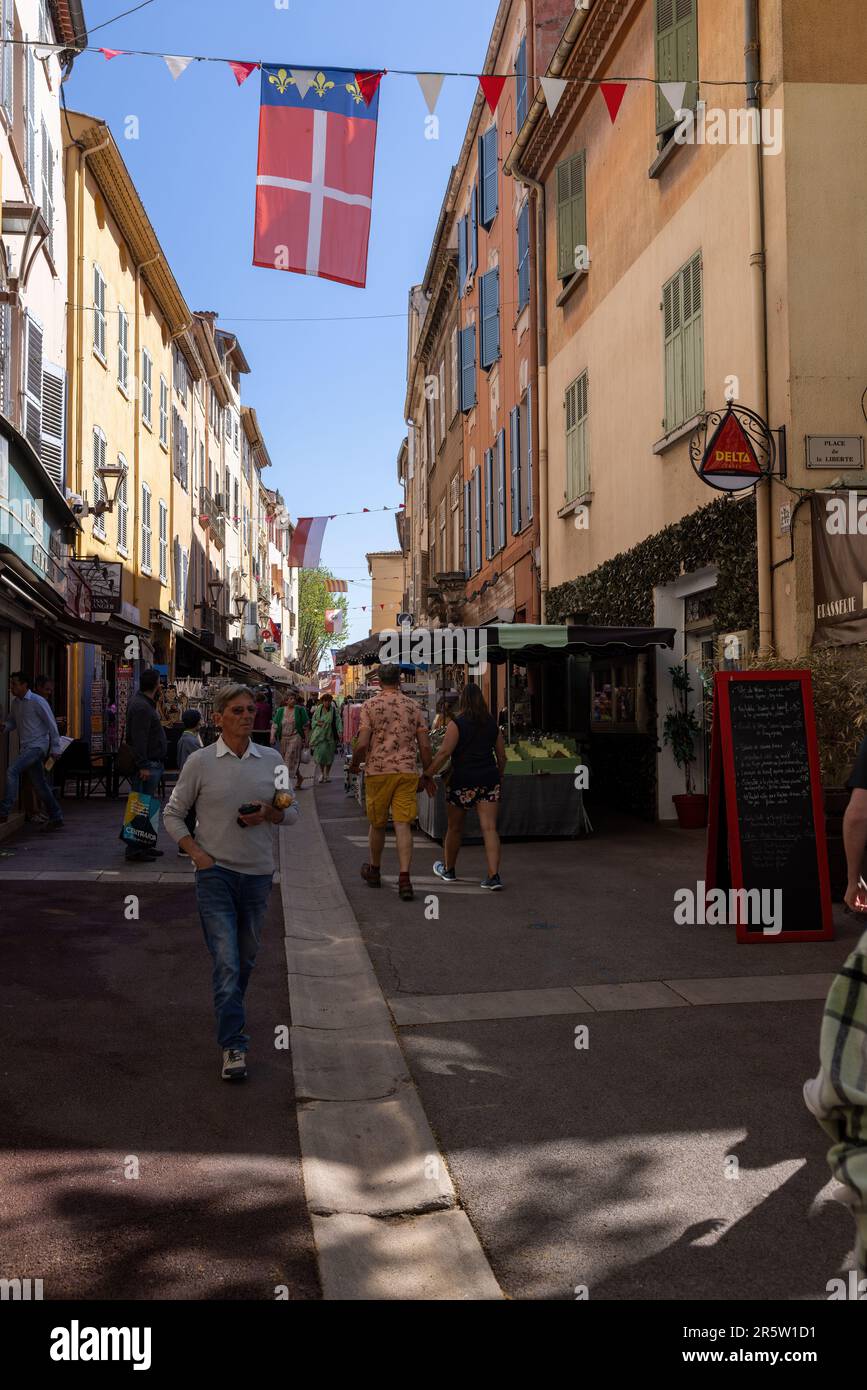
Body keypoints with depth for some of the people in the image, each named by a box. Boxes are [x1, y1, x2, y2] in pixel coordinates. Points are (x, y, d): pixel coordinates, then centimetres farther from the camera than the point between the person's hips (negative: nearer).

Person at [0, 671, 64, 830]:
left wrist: (55, 748, -11)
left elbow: (51, 725, -10)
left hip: (38, 746, -8)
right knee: (40, 784, 9)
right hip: (26, 747, 8)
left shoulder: (37, 701, -11)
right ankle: (56, 818, 15)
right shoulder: (15, 703, 11)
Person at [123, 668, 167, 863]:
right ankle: (135, 849, -6)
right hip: (147, 765, -11)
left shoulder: (146, 703, 17)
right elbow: (139, 739, -22)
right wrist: (143, 766, -24)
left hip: (153, 764, 11)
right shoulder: (141, 706, -16)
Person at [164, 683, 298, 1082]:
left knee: (246, 956, 16)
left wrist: (268, 813, -10)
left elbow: (292, 811, 12)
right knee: (226, 960, -10)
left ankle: (230, 1013, 41)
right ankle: (233, 1045, -6)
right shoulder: (200, 761, -3)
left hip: (258, 873, 4)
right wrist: (197, 853, -8)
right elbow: (173, 814, 4)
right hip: (215, 871, -3)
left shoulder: (271, 759, 4)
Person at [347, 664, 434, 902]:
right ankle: (404, 878, -13)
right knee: (403, 825, -2)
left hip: (377, 771, -1)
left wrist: (354, 764, 8)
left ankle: (374, 871, 33)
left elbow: (362, 744, -10)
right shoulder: (413, 707, 6)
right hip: (407, 771, 1)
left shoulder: (371, 706, -2)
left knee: (377, 824, 14)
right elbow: (425, 746, 5)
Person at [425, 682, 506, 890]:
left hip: (463, 780, -3)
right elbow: (502, 755, 13)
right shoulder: (492, 724, 8)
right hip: (489, 778, 4)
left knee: (455, 828, 14)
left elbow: (444, 752, -16)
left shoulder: (457, 724, -7)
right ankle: (494, 876, -12)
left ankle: (448, 869, 31)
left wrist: (427, 774, -13)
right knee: (489, 828, -2)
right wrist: (499, 776, 27)